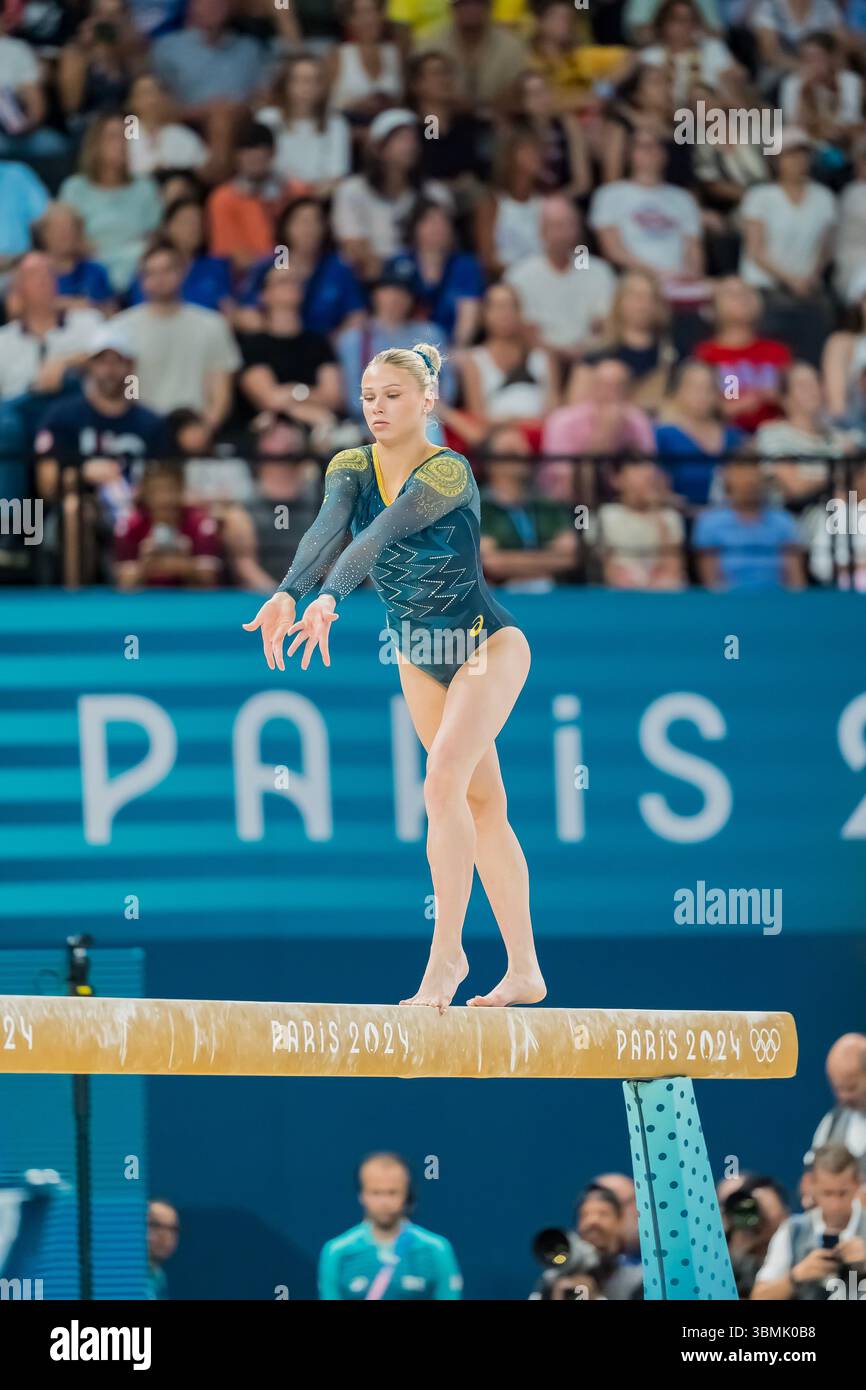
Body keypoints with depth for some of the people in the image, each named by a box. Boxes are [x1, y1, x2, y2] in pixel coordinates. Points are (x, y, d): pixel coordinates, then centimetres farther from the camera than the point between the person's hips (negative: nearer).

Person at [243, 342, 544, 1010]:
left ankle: (446, 953, -23)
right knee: (482, 802, 11)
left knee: (443, 779, -24)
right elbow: (328, 528, -26)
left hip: (486, 644, -7)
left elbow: (383, 532, -39)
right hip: (418, 655, 7)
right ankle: (525, 971, 16)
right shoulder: (352, 467, -7)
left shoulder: (450, 472, -23)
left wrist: (328, 600, -55)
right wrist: (287, 594, -46)